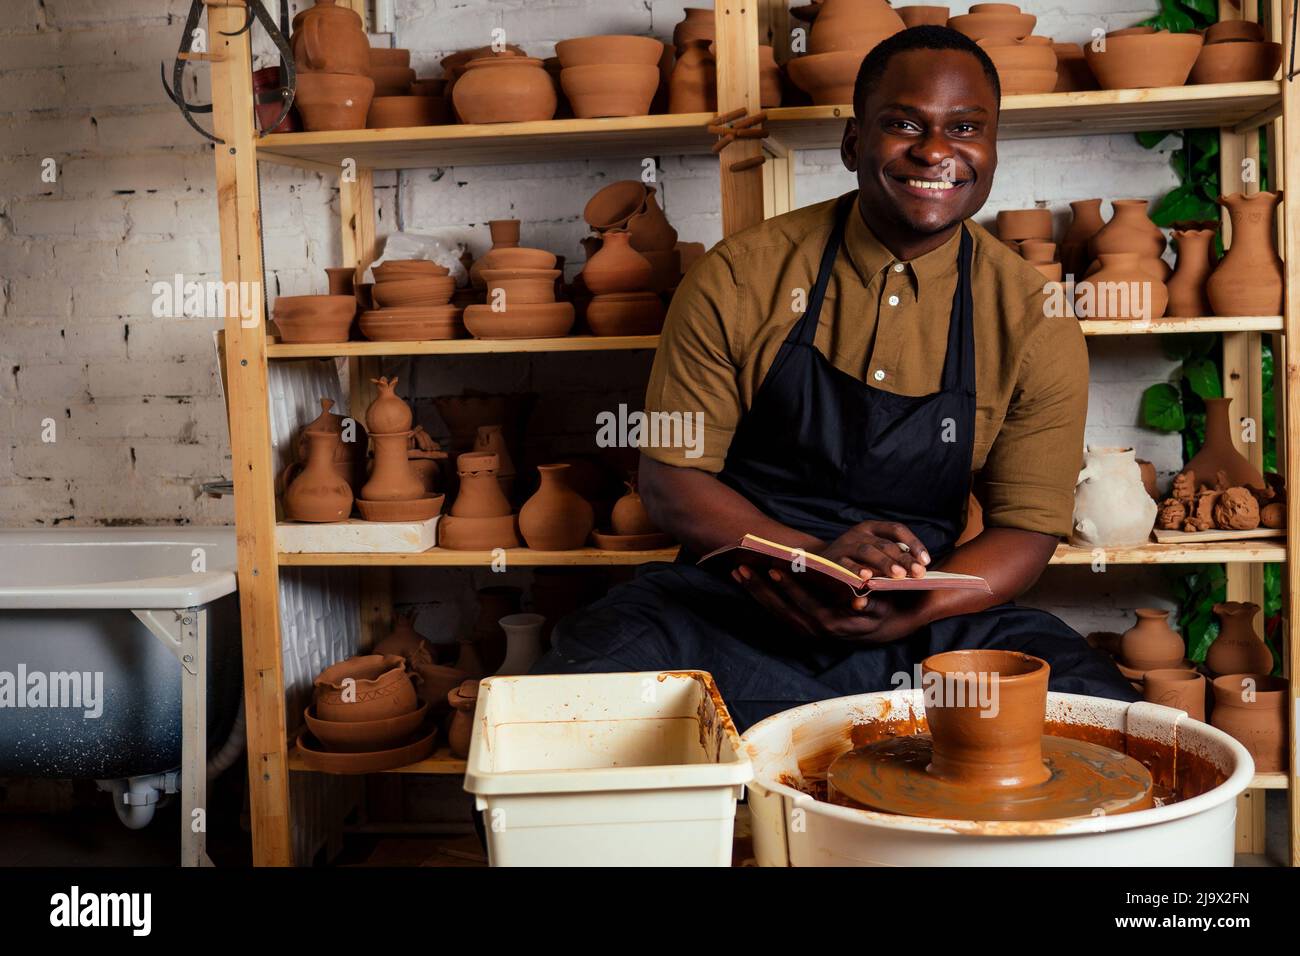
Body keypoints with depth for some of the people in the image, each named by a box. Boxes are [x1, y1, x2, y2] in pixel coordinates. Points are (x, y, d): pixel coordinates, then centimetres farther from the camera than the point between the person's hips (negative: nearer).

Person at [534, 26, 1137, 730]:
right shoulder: (739, 279, -3)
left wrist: (902, 617, -20)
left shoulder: (1033, 322, 0)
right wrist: (818, 556, -19)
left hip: (930, 624, 2)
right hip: (730, 610, -1)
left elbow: (1027, 527, 1)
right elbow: (670, 478, -2)